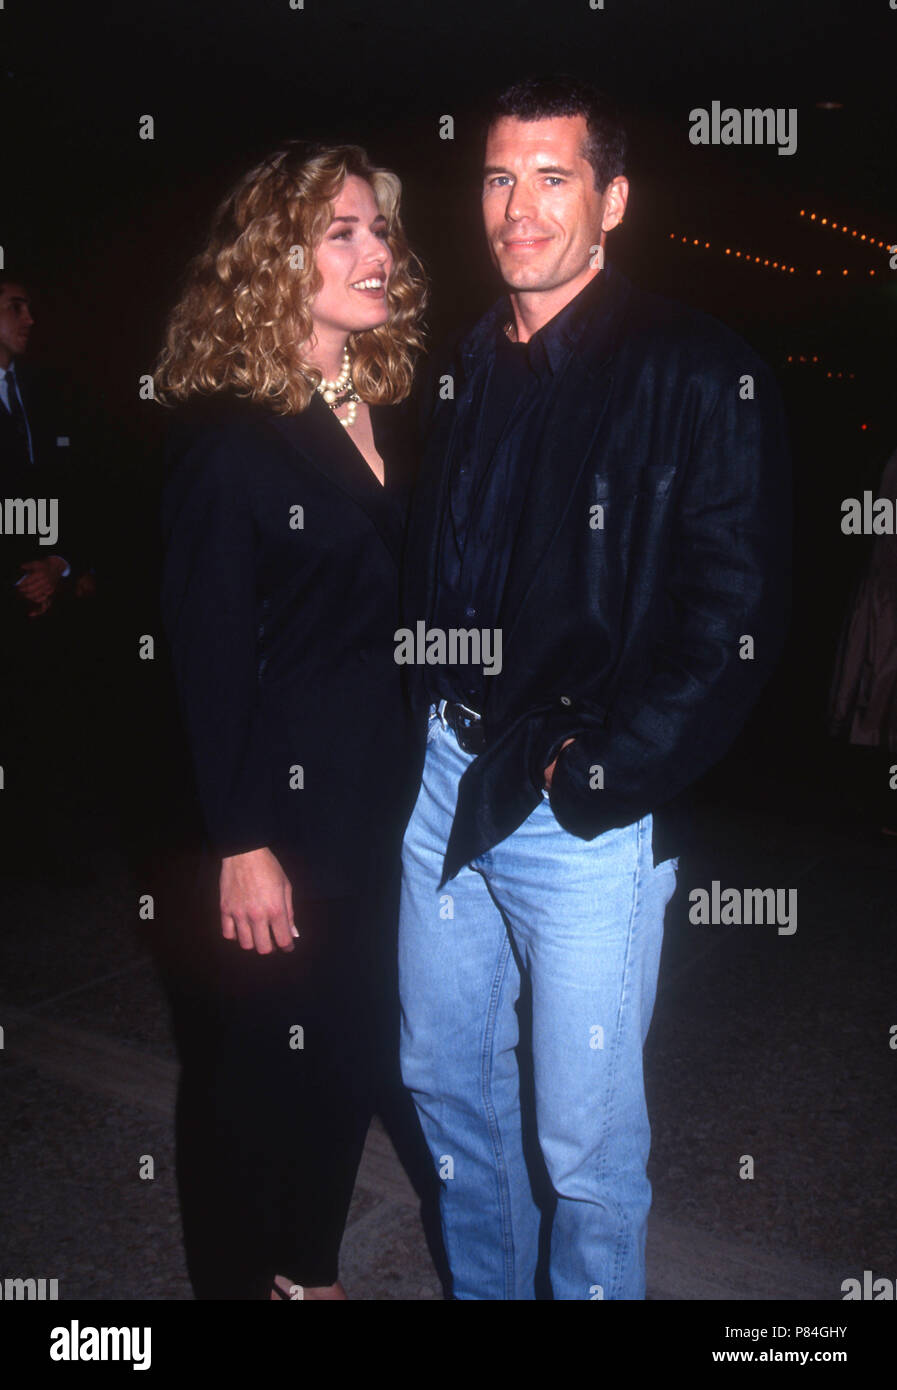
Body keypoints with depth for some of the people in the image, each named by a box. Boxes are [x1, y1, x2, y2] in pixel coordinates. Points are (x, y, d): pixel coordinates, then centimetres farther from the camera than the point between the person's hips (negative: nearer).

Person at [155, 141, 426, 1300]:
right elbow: (209, 661, -15)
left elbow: (393, 607, 10)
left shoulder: (384, 418, 7)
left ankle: (309, 1267, 40)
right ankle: (237, 1275, 34)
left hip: (377, 786, 7)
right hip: (280, 798, -7)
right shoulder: (227, 442, -14)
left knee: (348, 1049, 18)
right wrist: (241, 846, -15)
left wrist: (408, 763, 7)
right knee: (256, 1058, 10)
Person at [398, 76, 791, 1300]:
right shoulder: (464, 372, 10)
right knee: (445, 1079, 20)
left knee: (583, 1141, 7)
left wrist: (591, 774, -16)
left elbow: (734, 623, -14)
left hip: (590, 811, -6)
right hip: (447, 777, 7)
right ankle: (483, 1287, 43)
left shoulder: (701, 374, -10)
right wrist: (429, 719, 3)